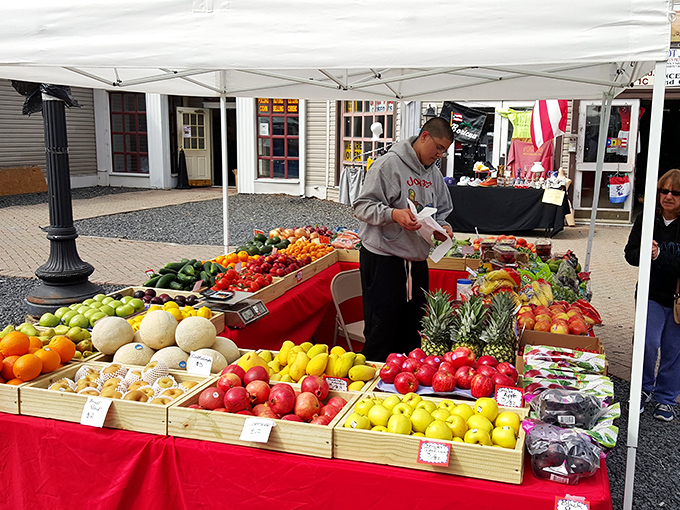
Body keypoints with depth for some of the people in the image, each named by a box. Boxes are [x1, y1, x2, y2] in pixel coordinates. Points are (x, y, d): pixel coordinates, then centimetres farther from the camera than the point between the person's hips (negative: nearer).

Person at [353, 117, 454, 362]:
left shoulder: (434, 174, 13)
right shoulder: (389, 164, -10)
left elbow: (441, 212, 23)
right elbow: (363, 205, -13)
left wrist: (443, 227, 1)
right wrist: (393, 214, -28)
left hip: (417, 261, 7)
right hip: (383, 259, -7)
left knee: (412, 329, 14)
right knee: (382, 329, -4)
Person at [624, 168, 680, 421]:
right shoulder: (646, 219, -3)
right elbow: (630, 253, 2)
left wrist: (660, 257, -30)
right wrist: (644, 254, -19)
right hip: (653, 294, 1)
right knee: (648, 342, -6)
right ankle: (644, 390, 18)